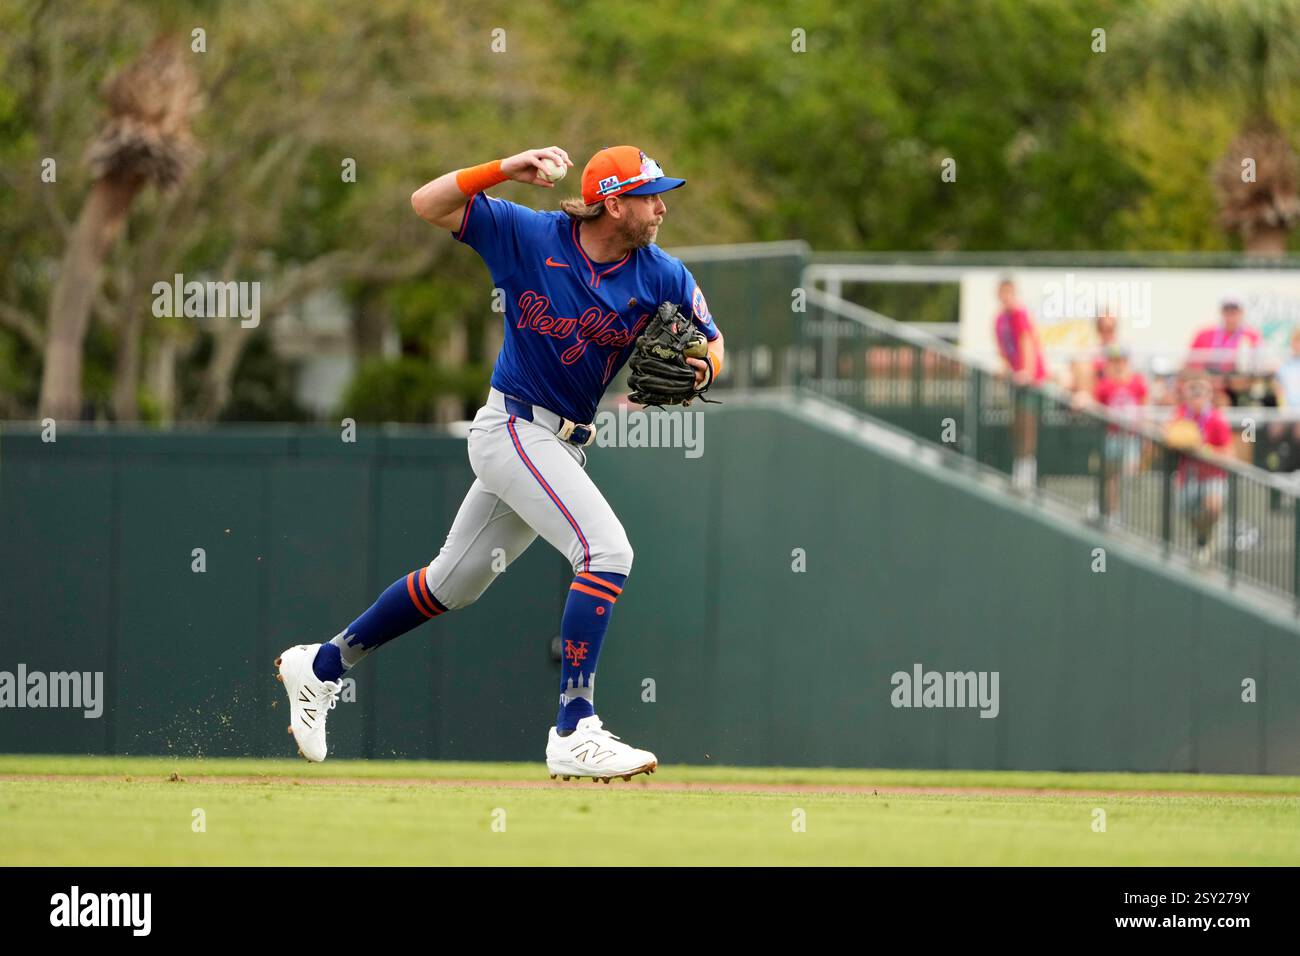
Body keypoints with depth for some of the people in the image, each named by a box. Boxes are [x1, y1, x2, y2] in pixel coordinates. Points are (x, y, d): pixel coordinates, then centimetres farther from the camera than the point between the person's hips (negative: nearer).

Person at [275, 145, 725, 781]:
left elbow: (711, 341, 7)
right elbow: (427, 204, -11)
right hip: (513, 429, -6)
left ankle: (322, 667, 34)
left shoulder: (662, 277, -3)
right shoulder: (530, 237, -13)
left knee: (453, 584, 17)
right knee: (606, 550, -23)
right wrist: (505, 170, -25)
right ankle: (573, 734, -25)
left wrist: (701, 368, -17)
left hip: (564, 448, 6)